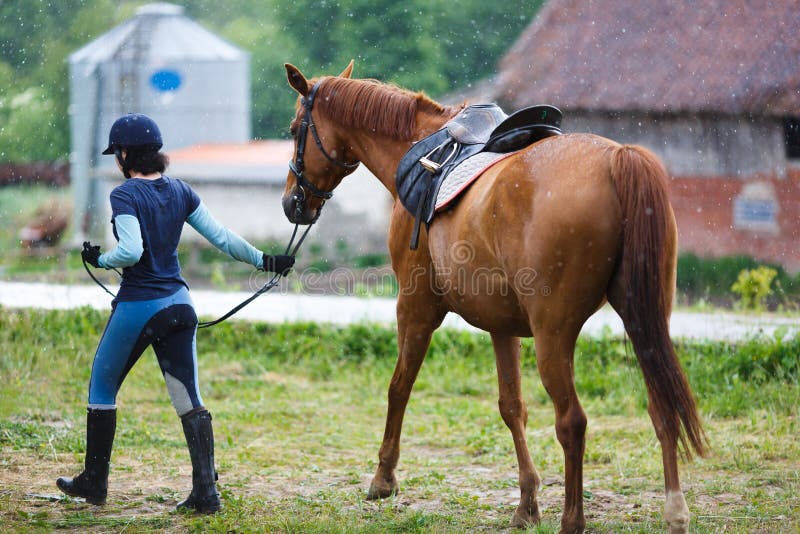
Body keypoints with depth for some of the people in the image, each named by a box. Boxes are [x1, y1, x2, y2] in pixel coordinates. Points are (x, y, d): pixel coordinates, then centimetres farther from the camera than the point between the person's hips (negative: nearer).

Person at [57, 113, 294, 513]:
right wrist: (263, 260, 16)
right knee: (188, 398, 4)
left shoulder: (125, 195, -12)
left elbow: (131, 251, -24)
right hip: (178, 305, 6)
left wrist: (99, 259, -6)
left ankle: (94, 483, 21)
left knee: (102, 389, 13)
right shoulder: (180, 191, 6)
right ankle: (206, 491, -5)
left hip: (137, 306, -5)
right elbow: (222, 237, 6)